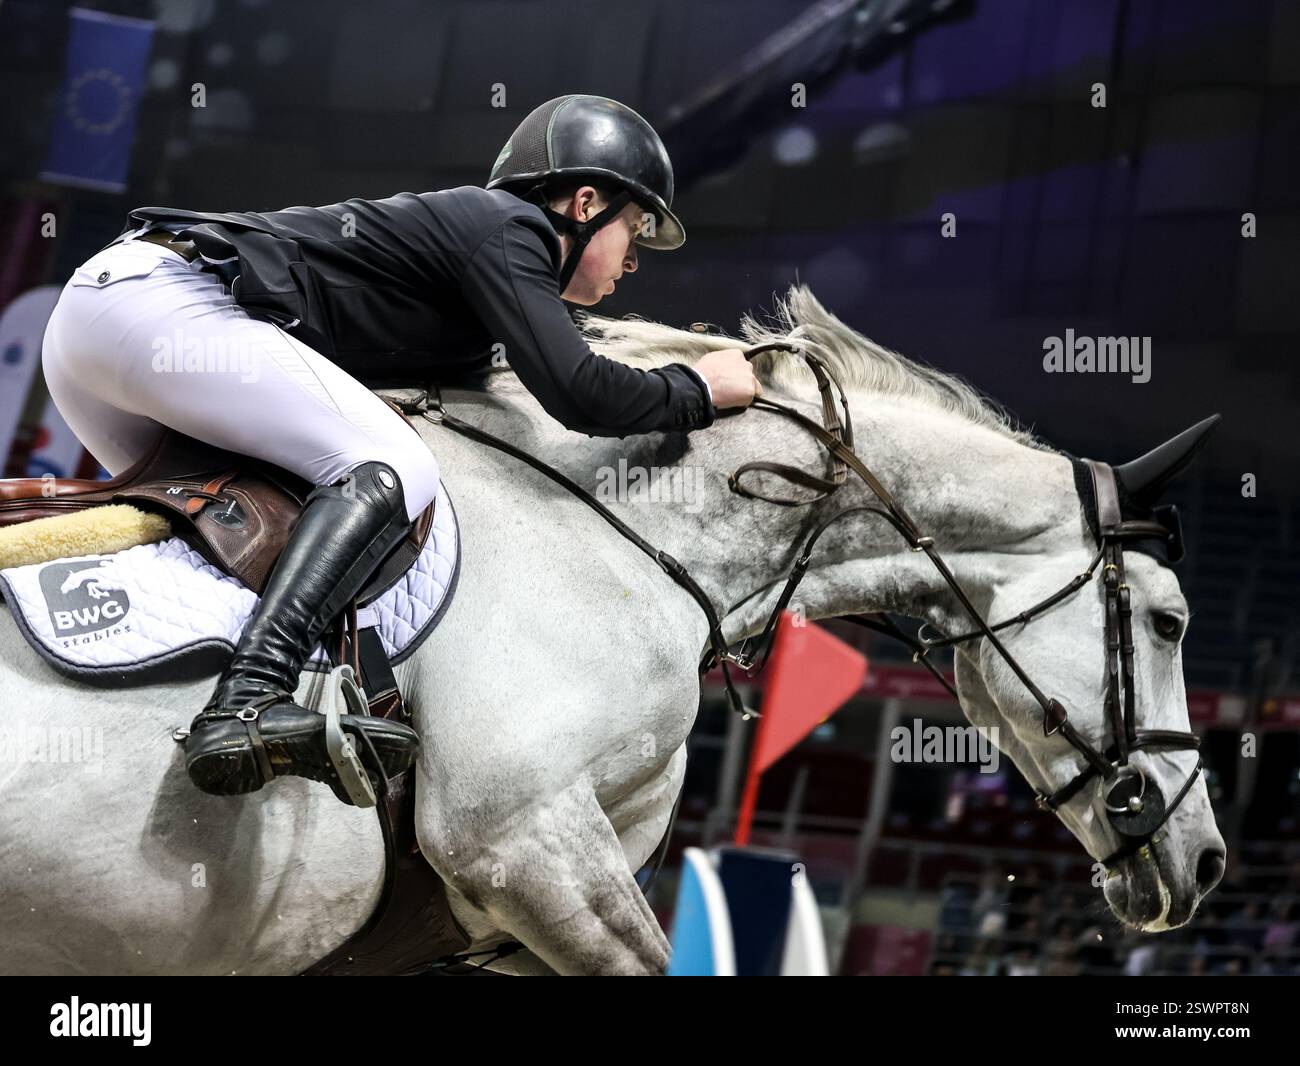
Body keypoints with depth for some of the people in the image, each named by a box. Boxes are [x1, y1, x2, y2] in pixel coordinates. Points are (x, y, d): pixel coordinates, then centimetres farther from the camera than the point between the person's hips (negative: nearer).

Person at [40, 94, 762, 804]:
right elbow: (577, 393, -13)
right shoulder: (506, 227, -1)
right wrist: (700, 388, 3)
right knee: (392, 472, -19)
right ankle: (248, 702, -36)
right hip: (162, 304, -10)